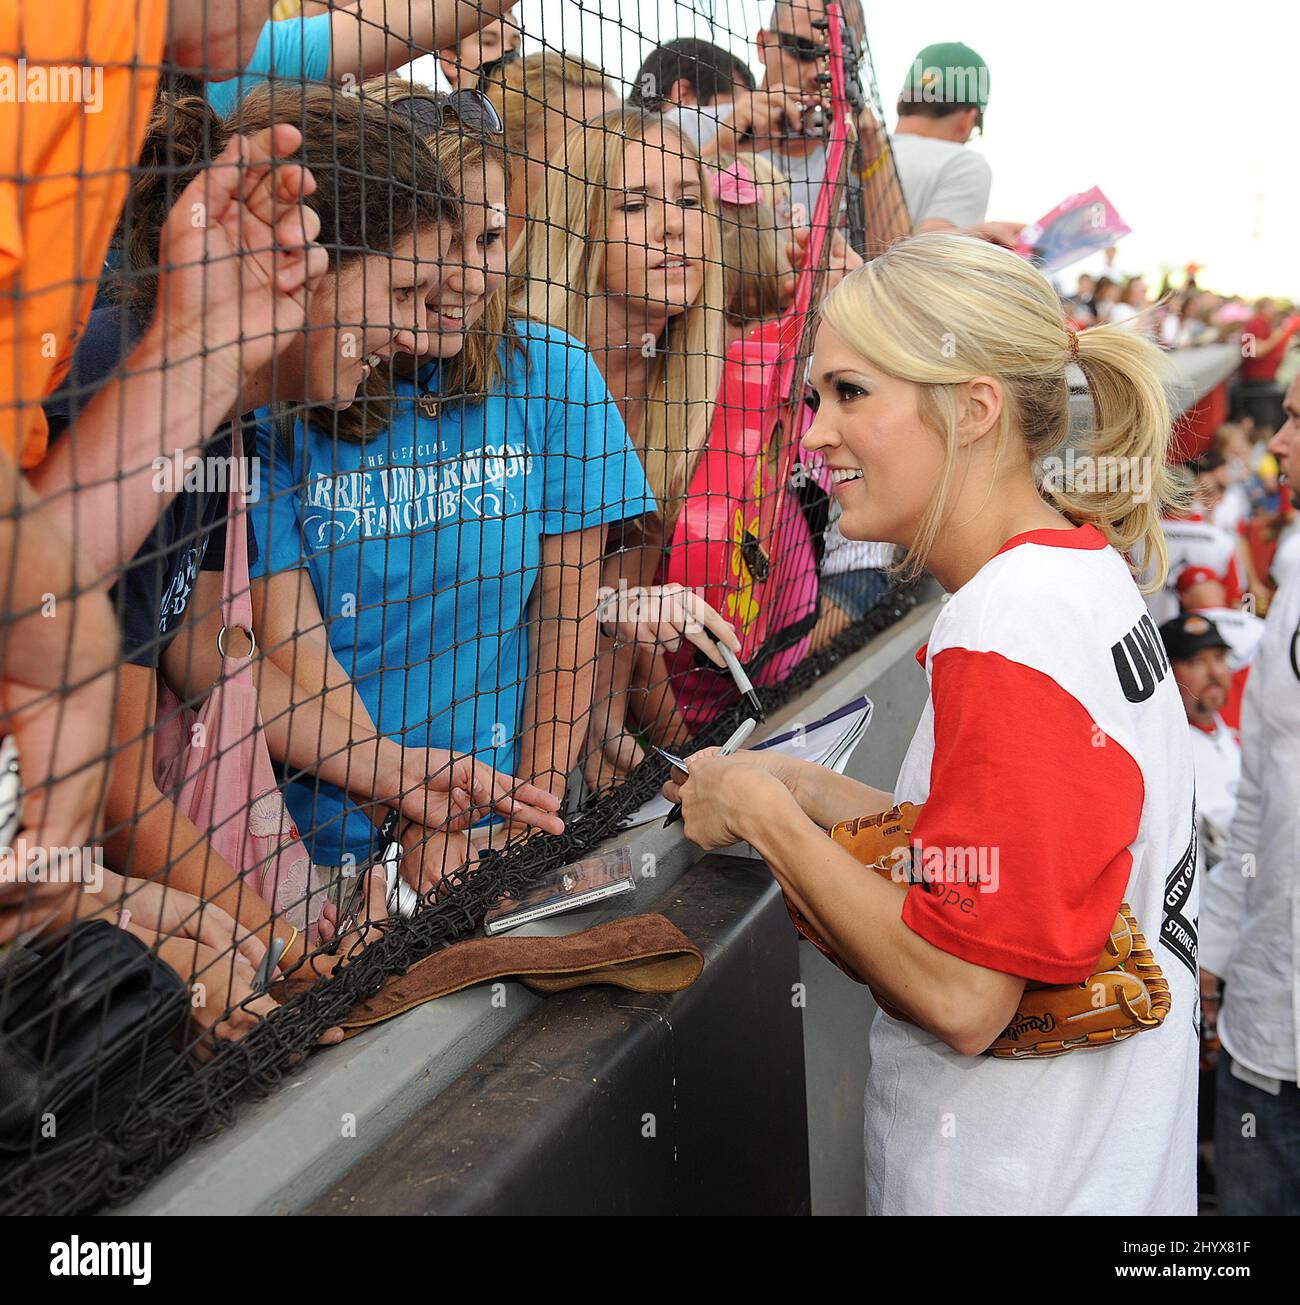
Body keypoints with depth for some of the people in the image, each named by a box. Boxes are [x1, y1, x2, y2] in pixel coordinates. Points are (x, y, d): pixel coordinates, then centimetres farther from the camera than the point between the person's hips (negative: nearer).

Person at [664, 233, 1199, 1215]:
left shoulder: (1007, 630, -25)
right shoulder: (1081, 570, 3)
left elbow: (958, 997, -26)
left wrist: (763, 814, -16)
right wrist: (806, 792, 3)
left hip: (1018, 1180, -8)